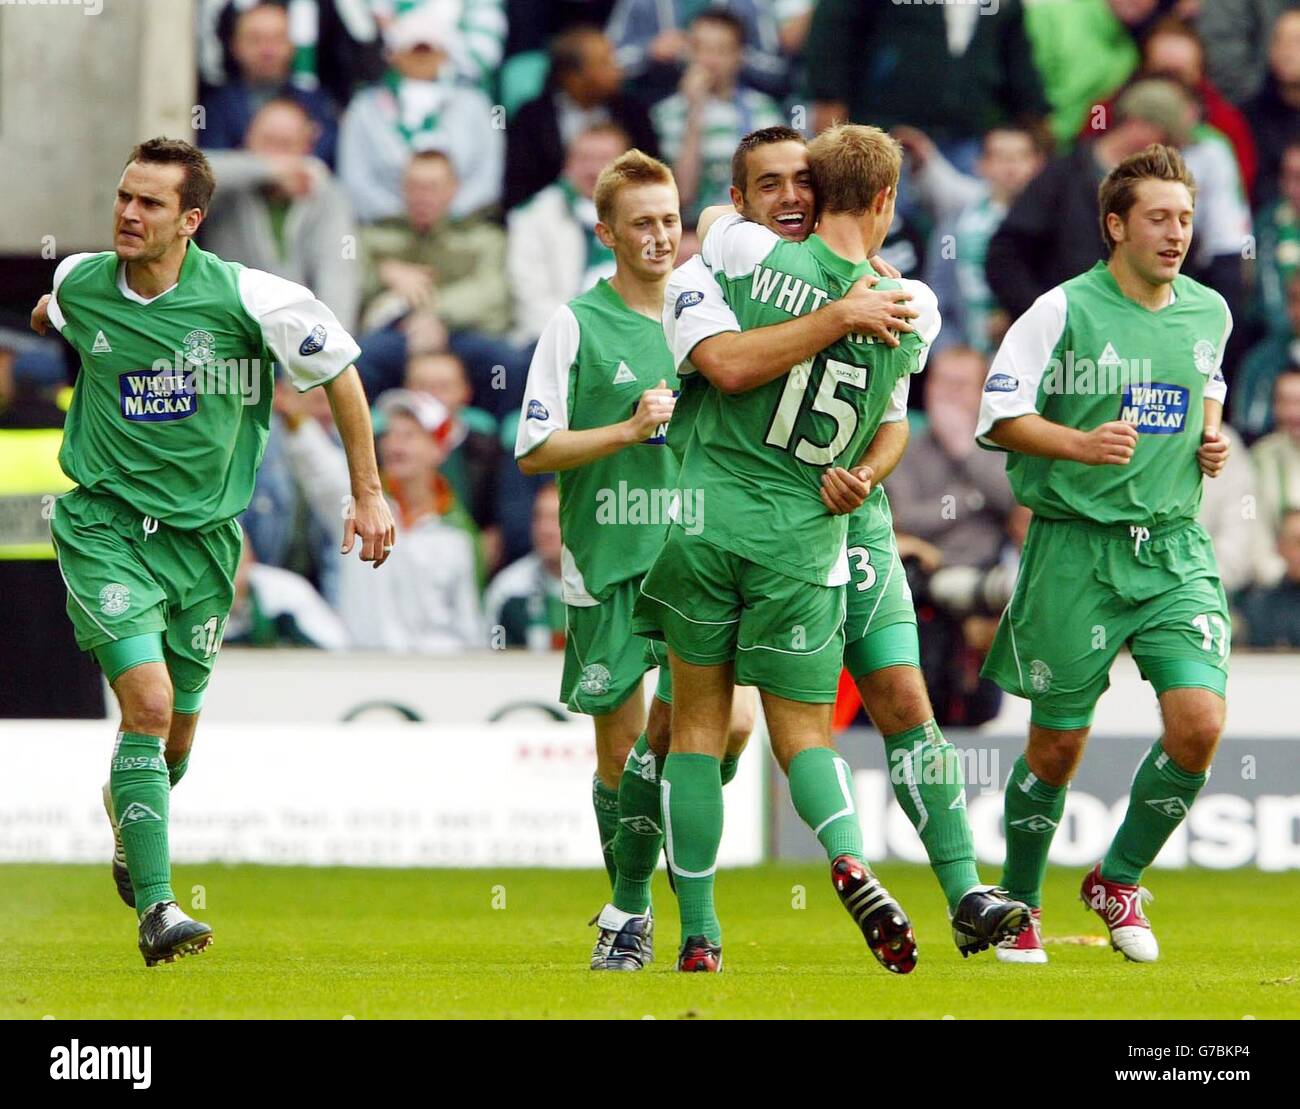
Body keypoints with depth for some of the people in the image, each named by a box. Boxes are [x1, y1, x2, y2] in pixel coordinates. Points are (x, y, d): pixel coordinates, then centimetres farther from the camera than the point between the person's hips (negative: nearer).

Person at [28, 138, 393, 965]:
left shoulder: (245, 298, -13)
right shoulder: (80, 286, -6)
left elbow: (338, 369, 0)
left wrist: (369, 492, 1)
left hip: (201, 533, 1)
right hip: (106, 526, -1)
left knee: (177, 730, 12)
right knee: (148, 702, -20)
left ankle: (129, 833, 47)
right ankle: (156, 909, -20)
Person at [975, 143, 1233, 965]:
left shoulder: (1209, 313, 9)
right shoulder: (1064, 310, -7)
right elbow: (1000, 417, -7)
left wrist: (1211, 437, 8)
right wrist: (1082, 444, -22)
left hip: (1176, 547, 4)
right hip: (1076, 548, -4)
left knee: (1200, 723, -12)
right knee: (1057, 745, 2)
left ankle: (1119, 880, 10)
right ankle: (1018, 904, 24)